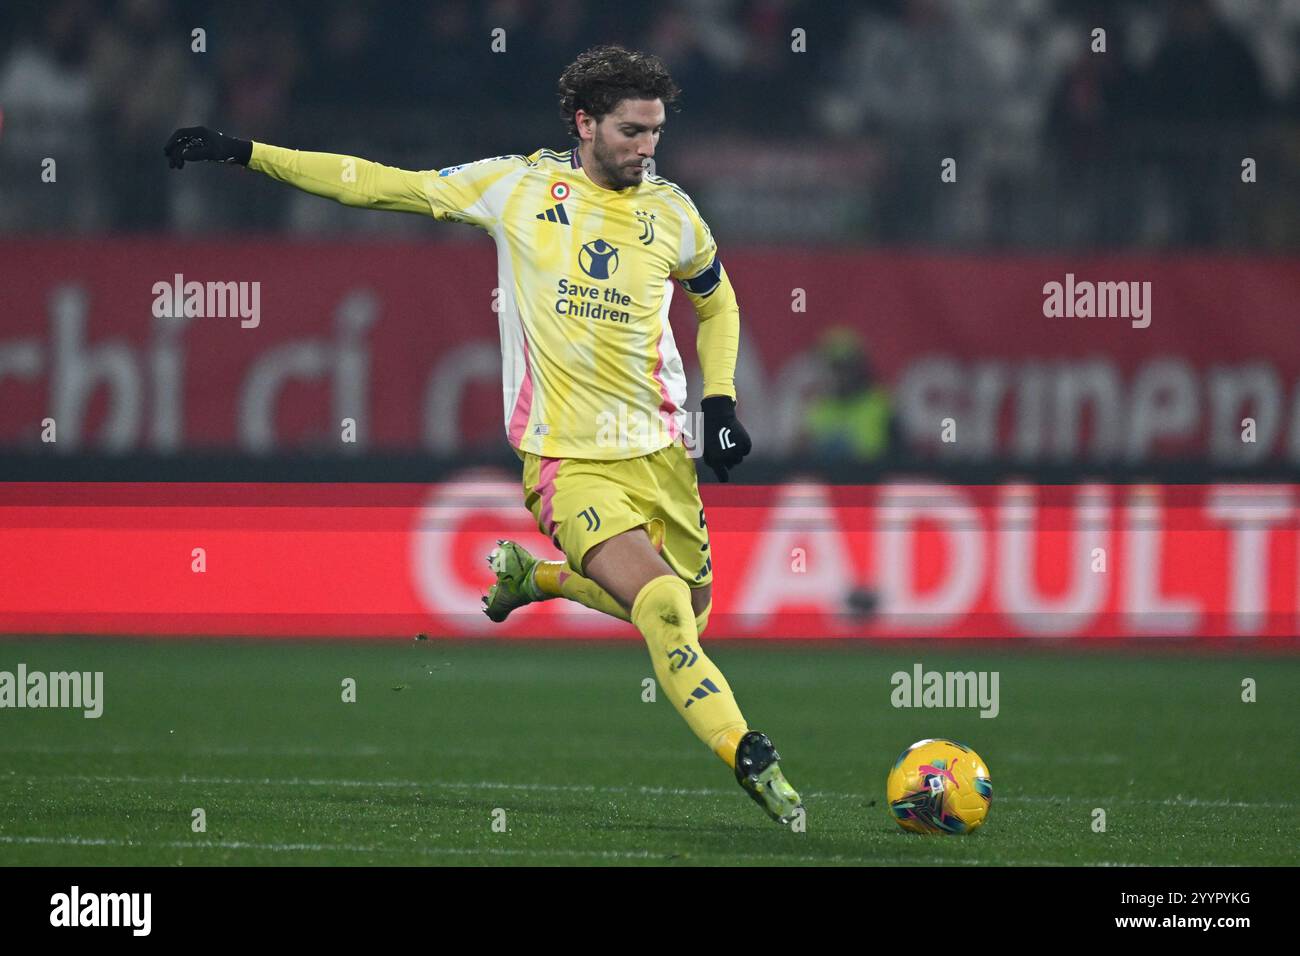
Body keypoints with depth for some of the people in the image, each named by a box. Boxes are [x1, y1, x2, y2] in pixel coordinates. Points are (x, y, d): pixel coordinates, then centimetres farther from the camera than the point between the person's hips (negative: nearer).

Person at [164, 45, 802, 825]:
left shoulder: (671, 211, 5)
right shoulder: (518, 186, -2)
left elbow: (716, 301, 25)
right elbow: (383, 186, 4)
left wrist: (720, 401, 11)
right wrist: (244, 153, 1)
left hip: (662, 453, 4)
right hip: (570, 460, -4)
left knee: (690, 614, 12)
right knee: (665, 609, -22)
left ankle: (534, 575, 35)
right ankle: (752, 762, -14)